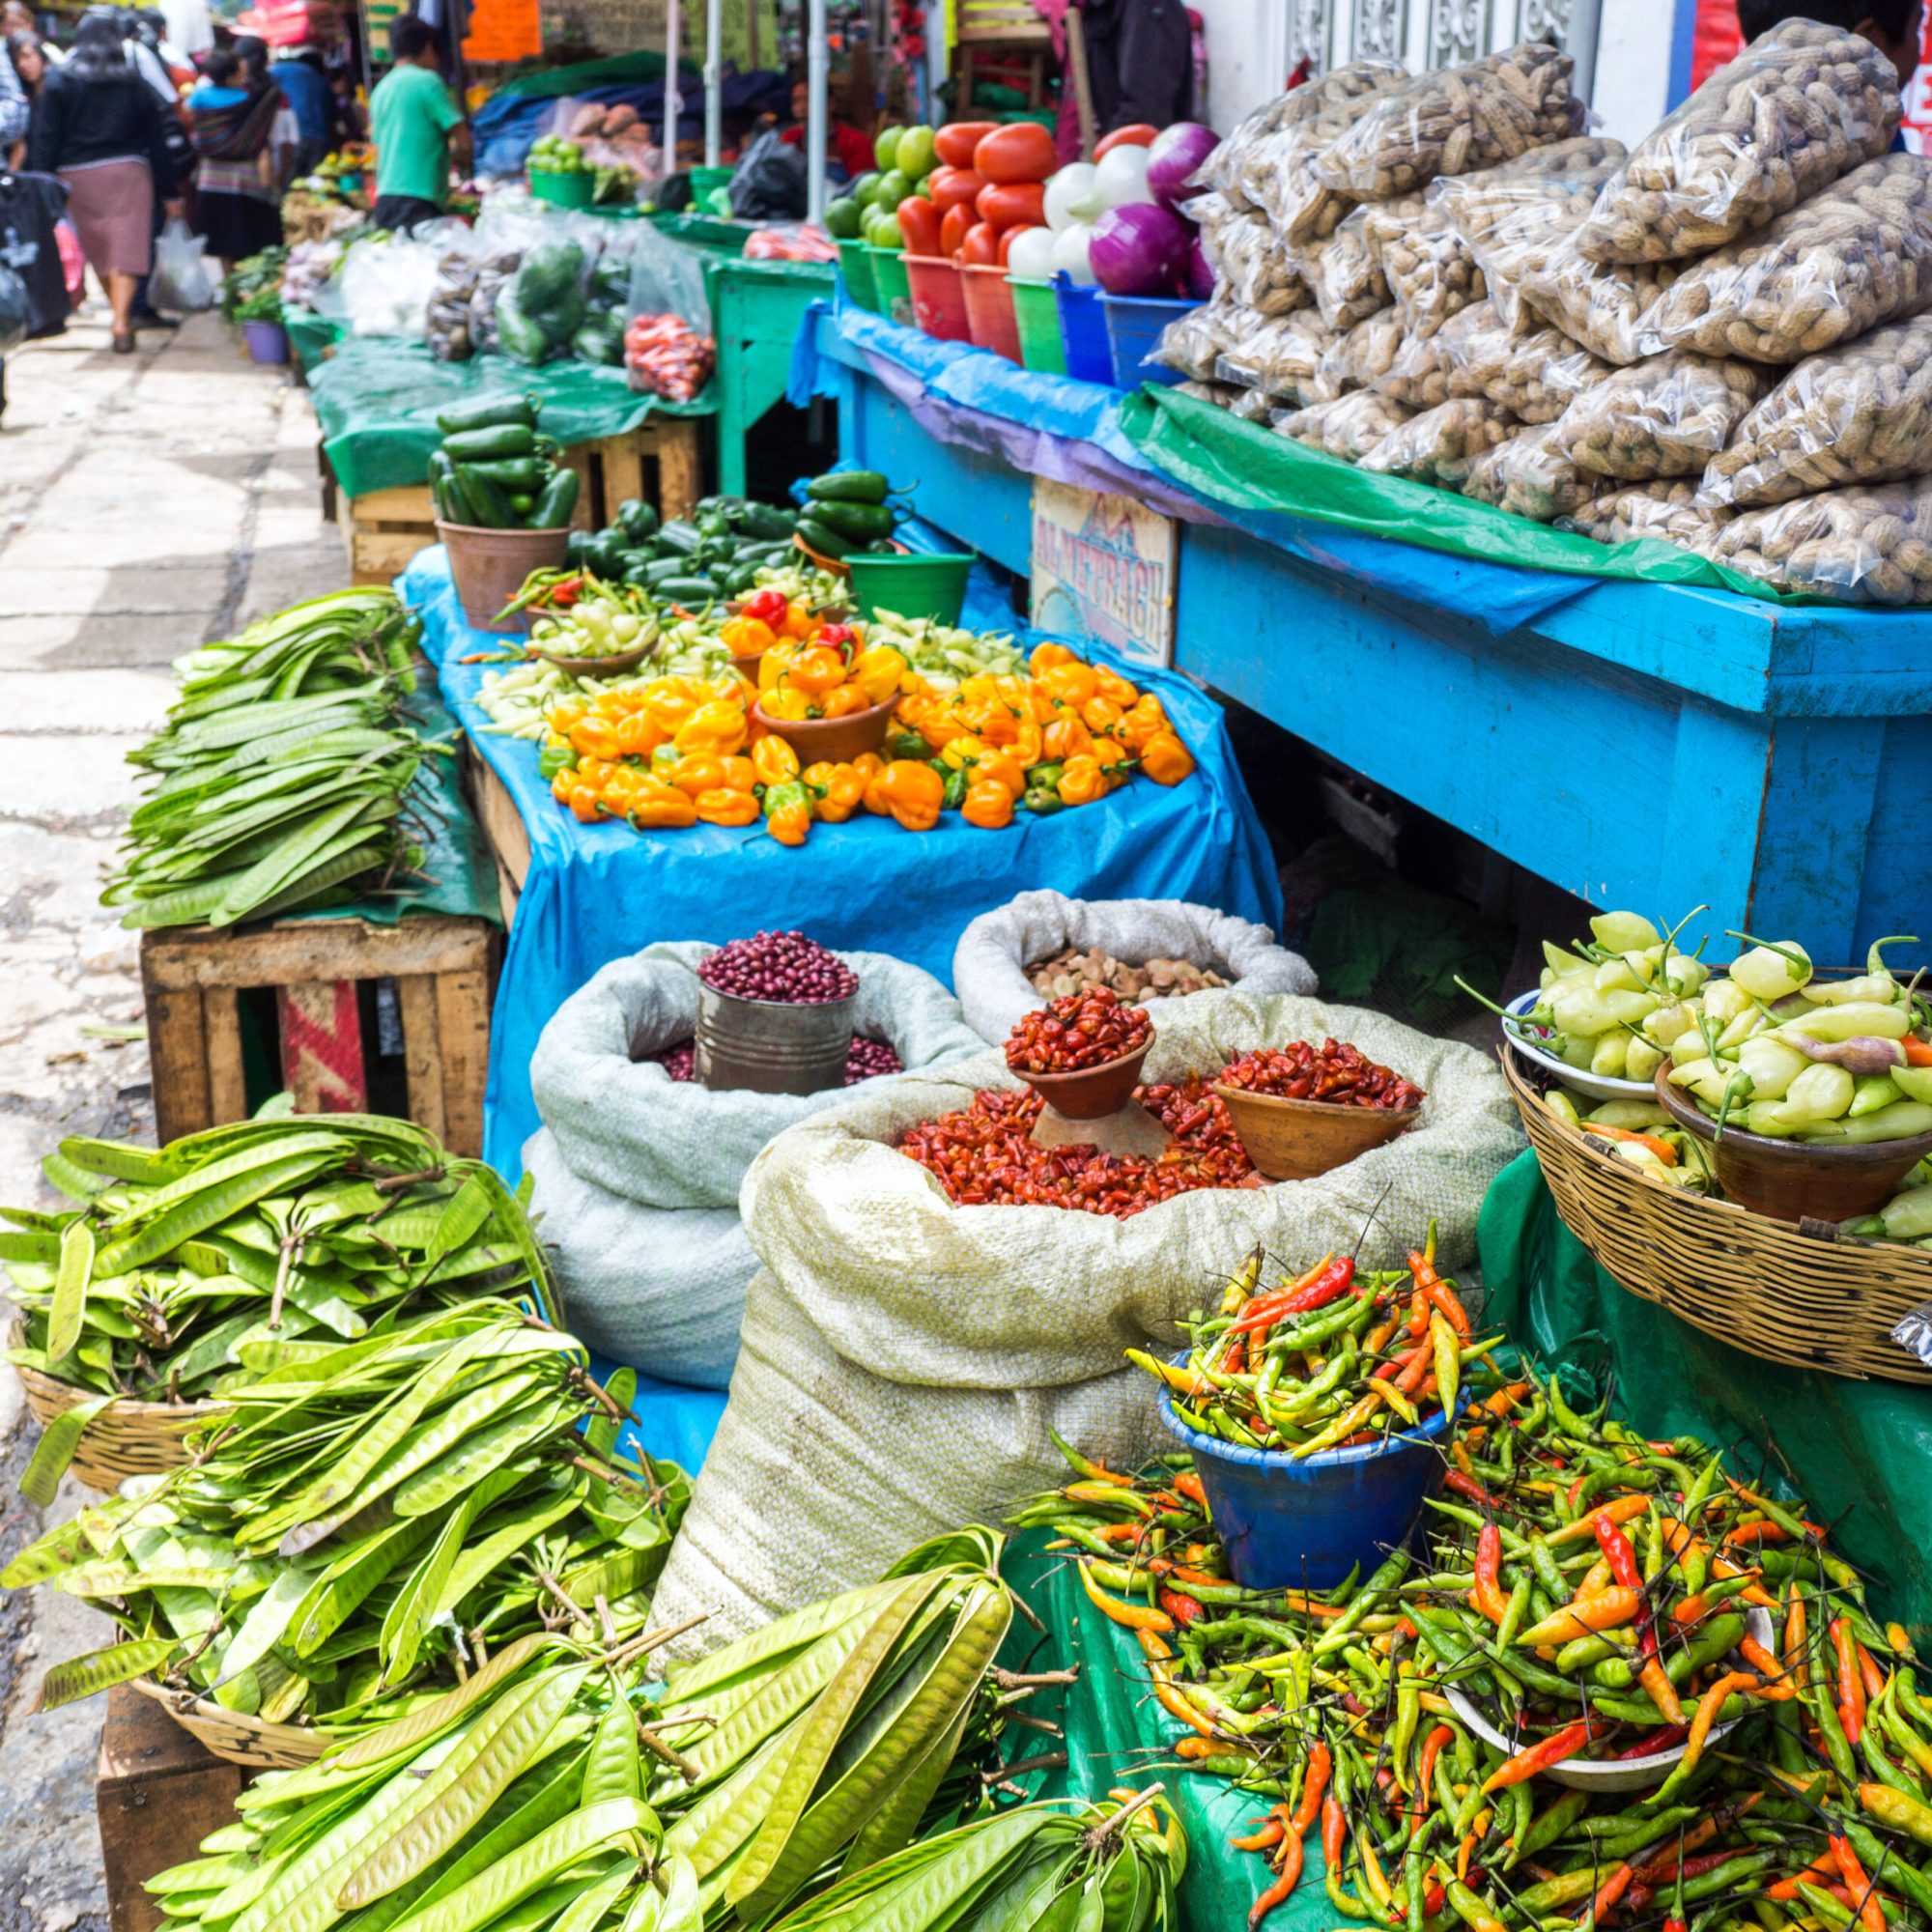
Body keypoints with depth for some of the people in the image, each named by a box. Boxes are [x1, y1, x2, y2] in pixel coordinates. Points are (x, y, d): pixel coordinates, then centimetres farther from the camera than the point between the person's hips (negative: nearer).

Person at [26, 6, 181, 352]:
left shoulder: (58, 81, 0)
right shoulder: (134, 84, 4)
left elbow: (44, 139, -4)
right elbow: (155, 141, 6)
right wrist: (169, 193, 10)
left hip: (78, 175, 0)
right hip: (127, 172, 0)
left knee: (97, 249, 14)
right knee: (126, 249, -5)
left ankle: (122, 316, 22)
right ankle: (122, 322, -19)